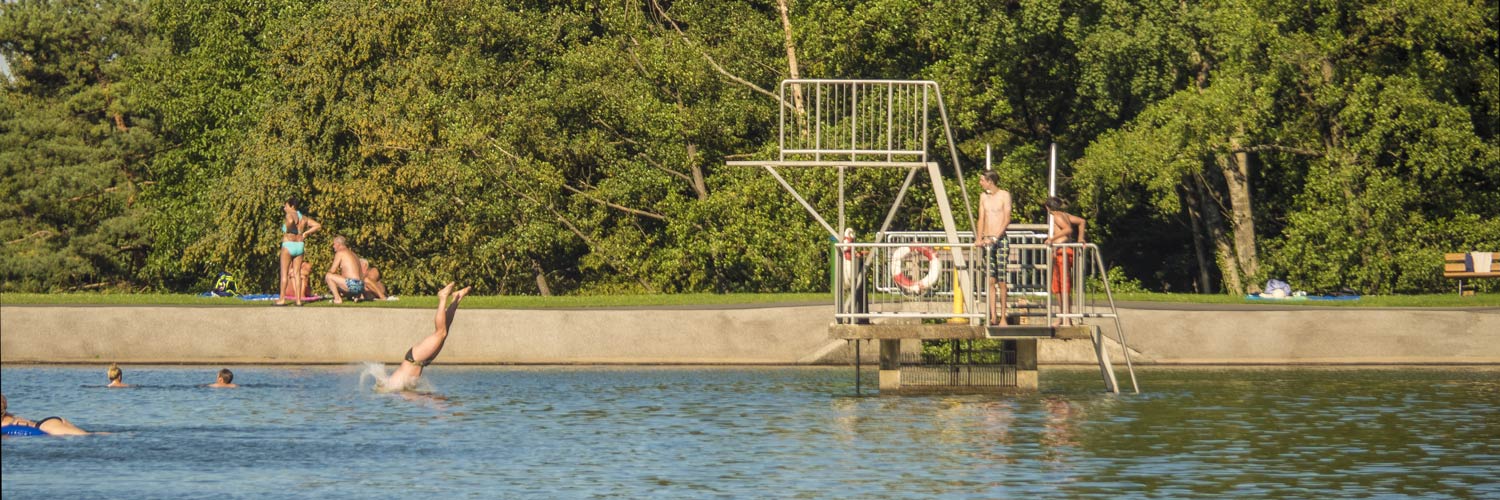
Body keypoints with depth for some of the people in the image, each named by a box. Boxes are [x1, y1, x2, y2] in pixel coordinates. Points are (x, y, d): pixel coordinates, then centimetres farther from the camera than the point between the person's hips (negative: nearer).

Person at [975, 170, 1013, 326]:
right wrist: (979, 238, -4)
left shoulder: (1004, 195, -1)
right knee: (991, 280, -3)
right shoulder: (983, 197, 14)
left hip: (1000, 239, -4)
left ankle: (1003, 316, 0)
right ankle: (993, 315, -8)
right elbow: (981, 219, 11)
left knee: (1001, 280, -4)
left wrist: (995, 237, -17)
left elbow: (1007, 219, -8)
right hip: (987, 241, 4)